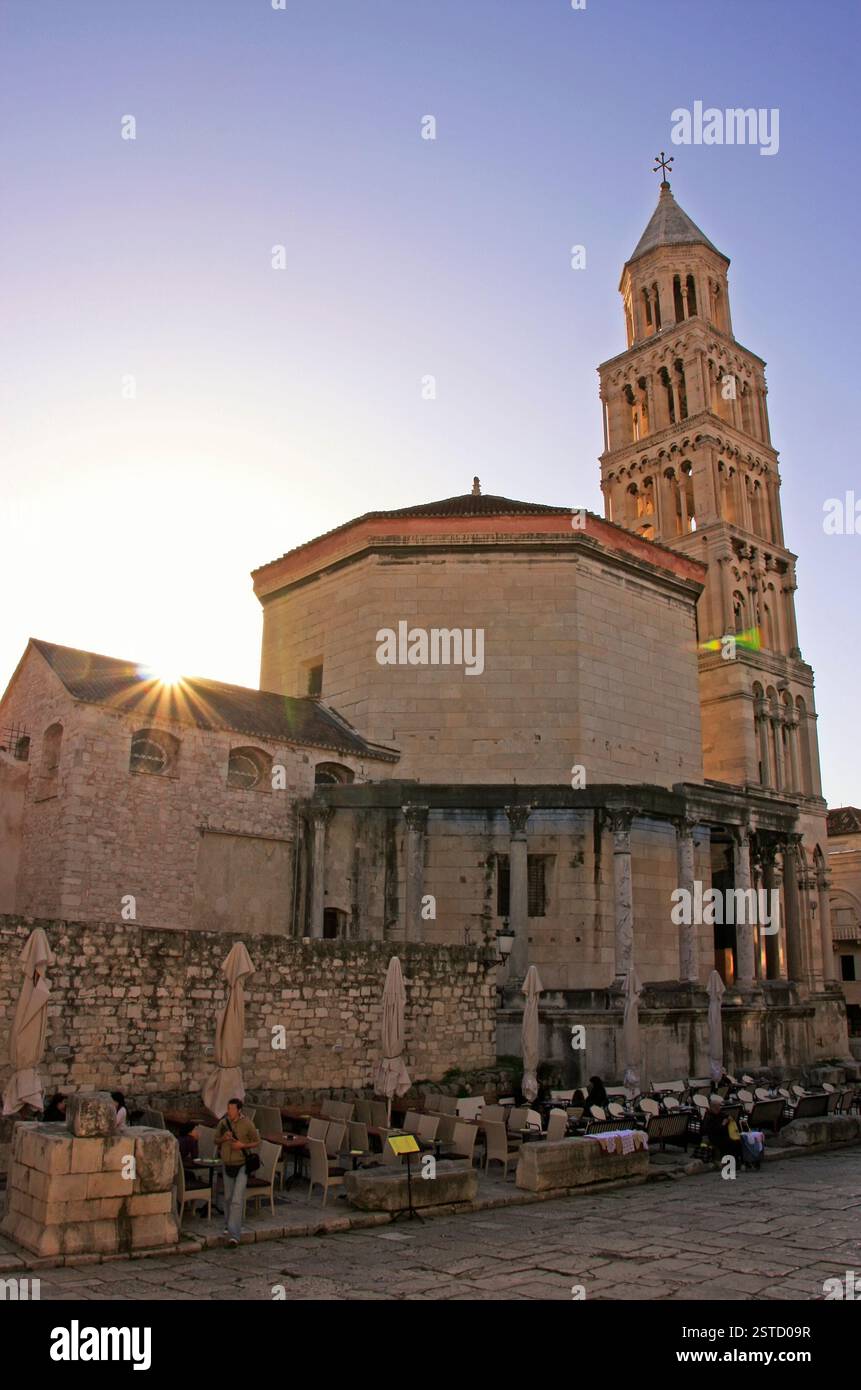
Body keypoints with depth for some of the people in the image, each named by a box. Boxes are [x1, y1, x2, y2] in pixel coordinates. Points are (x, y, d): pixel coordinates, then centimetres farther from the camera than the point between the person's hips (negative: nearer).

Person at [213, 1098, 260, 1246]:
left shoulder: (247, 1124, -15)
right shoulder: (222, 1123, -5)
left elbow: (256, 1141, -3)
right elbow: (216, 1141, 8)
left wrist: (242, 1145, -19)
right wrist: (223, 1138, -15)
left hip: (242, 1165, -4)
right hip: (227, 1165, 5)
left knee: (237, 1200, -12)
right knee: (228, 1198, 20)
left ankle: (234, 1234, -11)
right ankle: (229, 1224, 42)